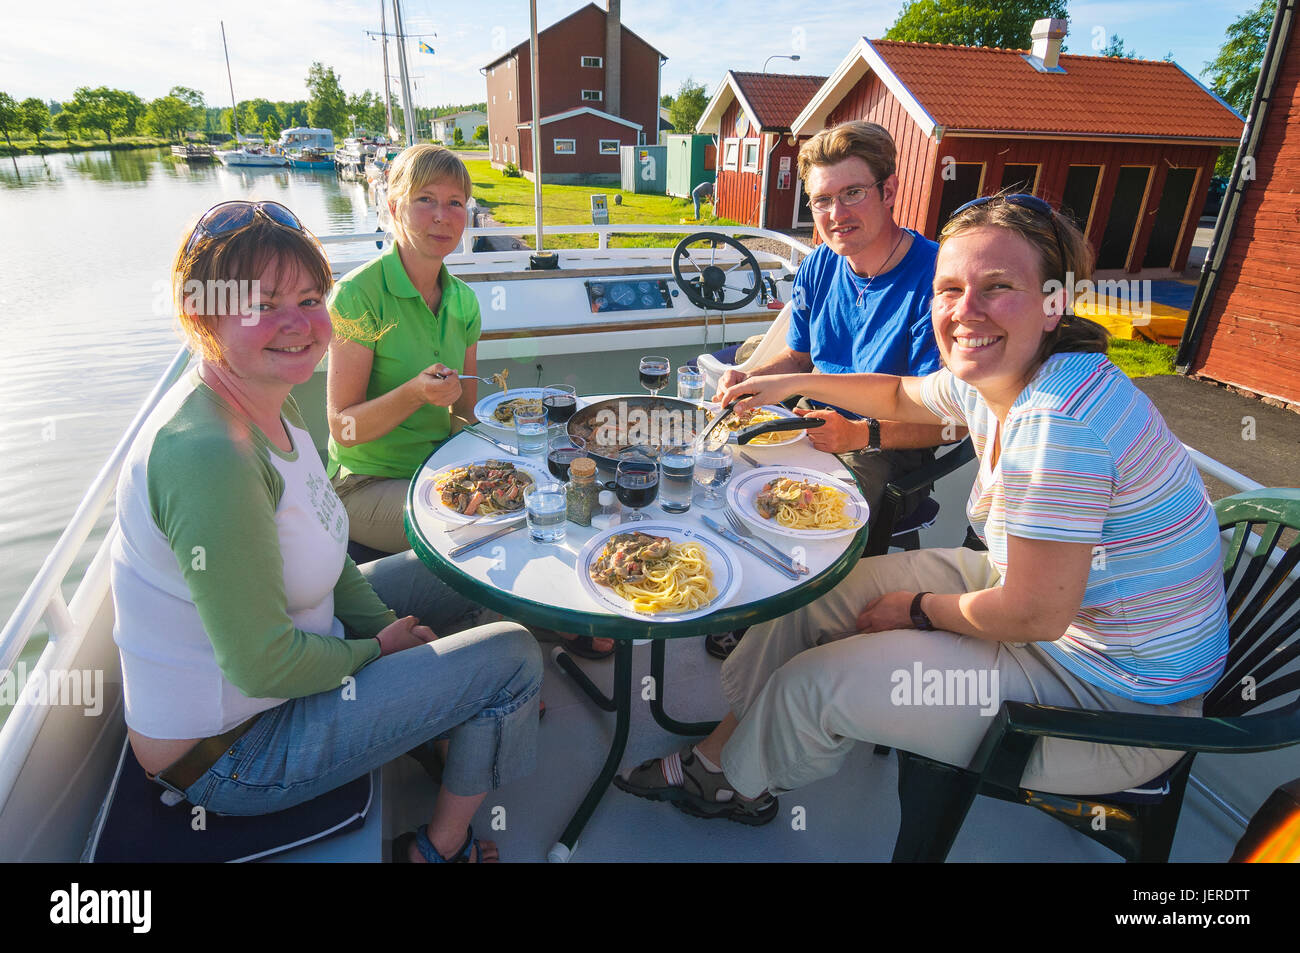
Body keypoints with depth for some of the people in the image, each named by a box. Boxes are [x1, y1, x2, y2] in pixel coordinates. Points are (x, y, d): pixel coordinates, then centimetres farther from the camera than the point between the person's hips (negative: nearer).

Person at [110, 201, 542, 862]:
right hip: (225, 753, -9)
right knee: (512, 655, -11)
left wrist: (392, 631, -2)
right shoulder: (208, 456, -33)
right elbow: (264, 666, -29)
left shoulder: (267, 403, -2)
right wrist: (380, 649, -12)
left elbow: (320, 554, 8)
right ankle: (440, 846, 15)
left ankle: (441, 726, 35)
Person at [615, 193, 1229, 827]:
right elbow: (902, 396, 18)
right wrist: (794, 383, 16)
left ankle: (738, 783, 27)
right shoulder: (987, 377, -4)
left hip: (1110, 695, -9)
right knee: (831, 586, 8)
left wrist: (921, 608, -13)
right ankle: (722, 751, 26)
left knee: (816, 684, -9)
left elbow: (1035, 614, -30)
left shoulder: (1059, 418, -34)